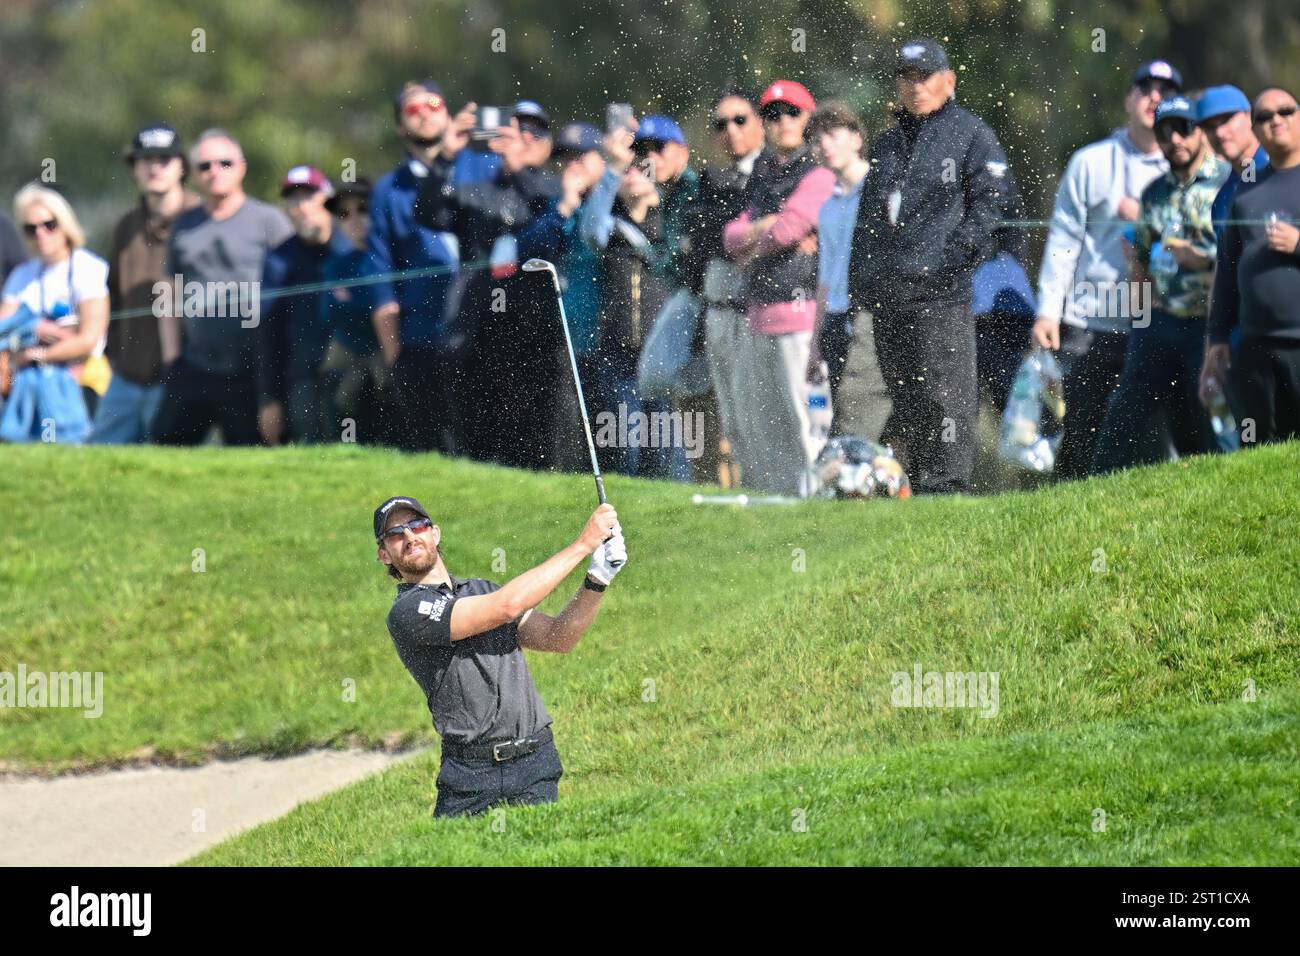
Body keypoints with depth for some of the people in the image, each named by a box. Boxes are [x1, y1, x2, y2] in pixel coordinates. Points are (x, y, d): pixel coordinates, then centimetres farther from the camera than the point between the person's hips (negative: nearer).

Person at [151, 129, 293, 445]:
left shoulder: (267, 220, 0)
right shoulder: (185, 225, 16)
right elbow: (170, 295, 20)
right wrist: (171, 354, 11)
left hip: (248, 372, -5)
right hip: (194, 369, 5)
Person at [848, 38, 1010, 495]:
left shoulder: (971, 136, 2)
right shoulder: (887, 144, 22)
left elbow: (987, 205, -4)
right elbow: (866, 215, 26)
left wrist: (957, 256, -15)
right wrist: (860, 277, 15)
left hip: (940, 291, -6)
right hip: (885, 295, 6)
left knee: (943, 395, -9)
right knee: (904, 398, 9)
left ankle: (945, 486, -9)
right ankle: (900, 484, 12)